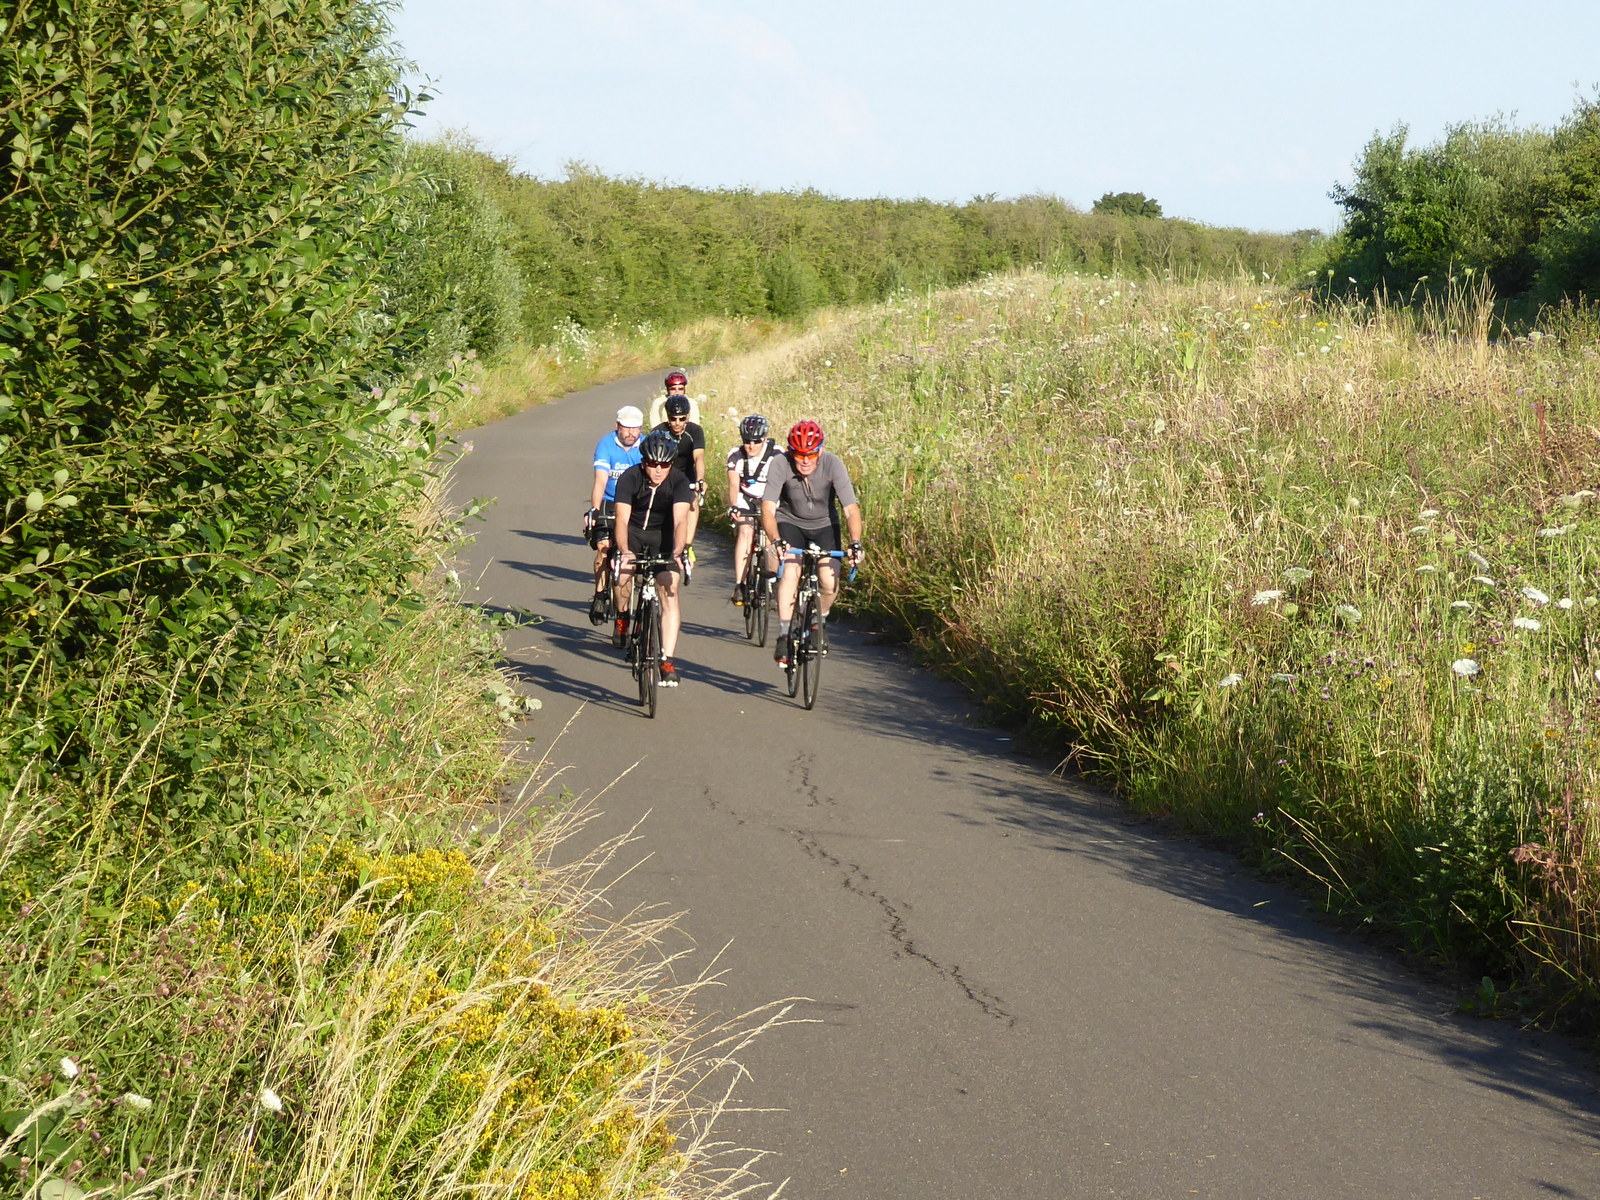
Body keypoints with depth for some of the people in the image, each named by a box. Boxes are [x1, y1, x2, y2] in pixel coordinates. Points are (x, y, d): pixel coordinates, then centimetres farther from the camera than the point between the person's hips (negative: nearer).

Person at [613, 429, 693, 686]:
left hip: (663, 535, 0)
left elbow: (680, 520, -34)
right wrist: (623, 550, -49)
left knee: (669, 594, -14)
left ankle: (667, 661, -14)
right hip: (633, 532, 0)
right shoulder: (629, 478, -23)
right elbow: (622, 519, -32)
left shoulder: (679, 482, -23)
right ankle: (622, 617, 2)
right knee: (623, 567, -30)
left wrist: (678, 552, -51)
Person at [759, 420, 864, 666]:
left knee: (829, 584, -14)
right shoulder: (781, 464, -27)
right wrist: (776, 541, -50)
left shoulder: (832, 465, -26)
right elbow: (768, 507, -34)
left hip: (824, 525, 1)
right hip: (790, 522, -1)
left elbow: (851, 509, -29)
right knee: (790, 573, -26)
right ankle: (783, 635, -19)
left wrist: (855, 543, -44)